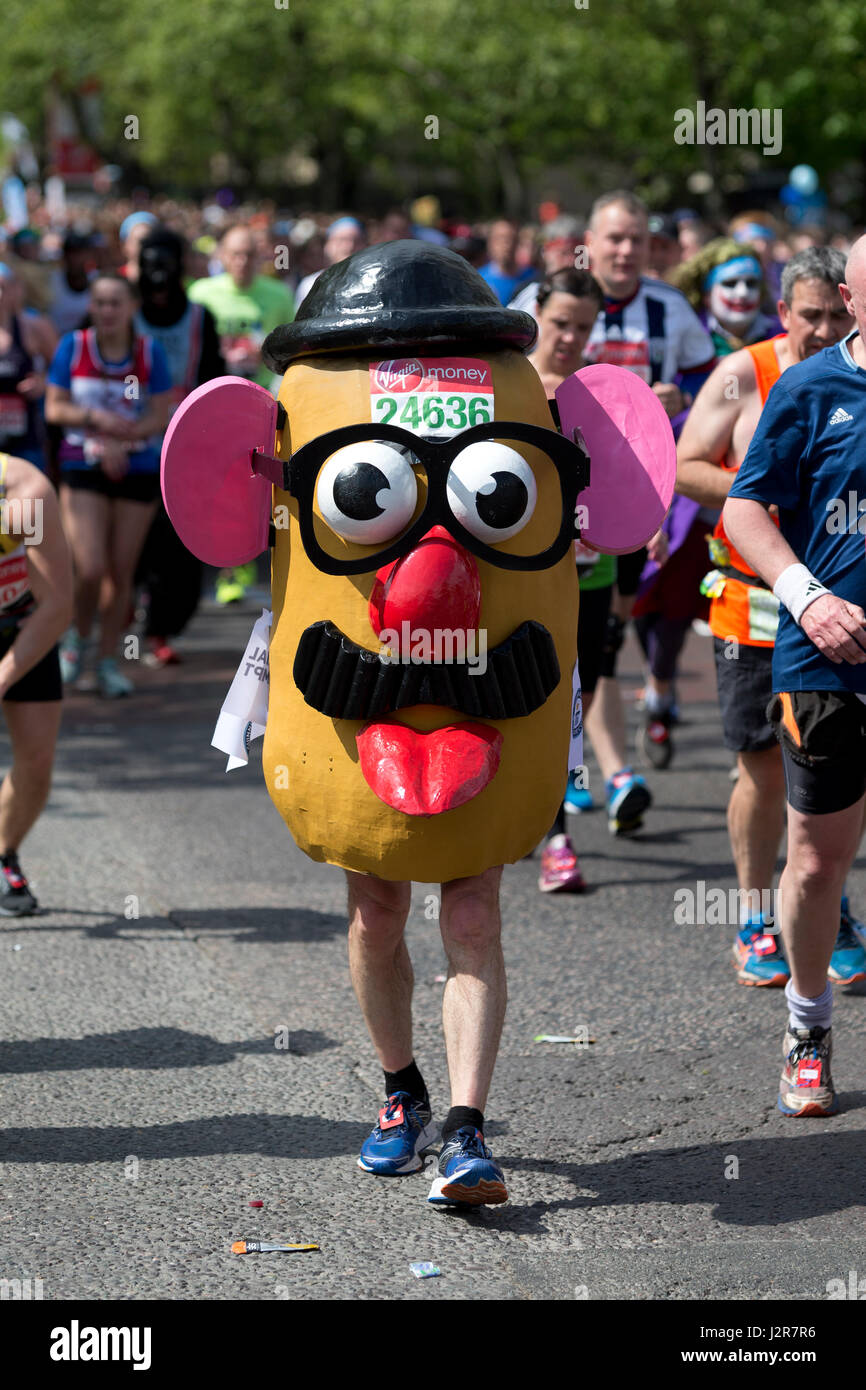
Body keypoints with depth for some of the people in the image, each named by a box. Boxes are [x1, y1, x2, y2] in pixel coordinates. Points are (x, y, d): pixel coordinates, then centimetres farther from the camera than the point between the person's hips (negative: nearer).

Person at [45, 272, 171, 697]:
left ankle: (108, 661, 17)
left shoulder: (149, 352, -2)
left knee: (121, 573, 4)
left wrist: (121, 438, -19)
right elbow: (54, 408, 0)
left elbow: (160, 416, -3)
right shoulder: (73, 346, -1)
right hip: (82, 470, -1)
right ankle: (77, 637, 17)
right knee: (91, 569, -12)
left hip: (136, 470, 1)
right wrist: (96, 417, -18)